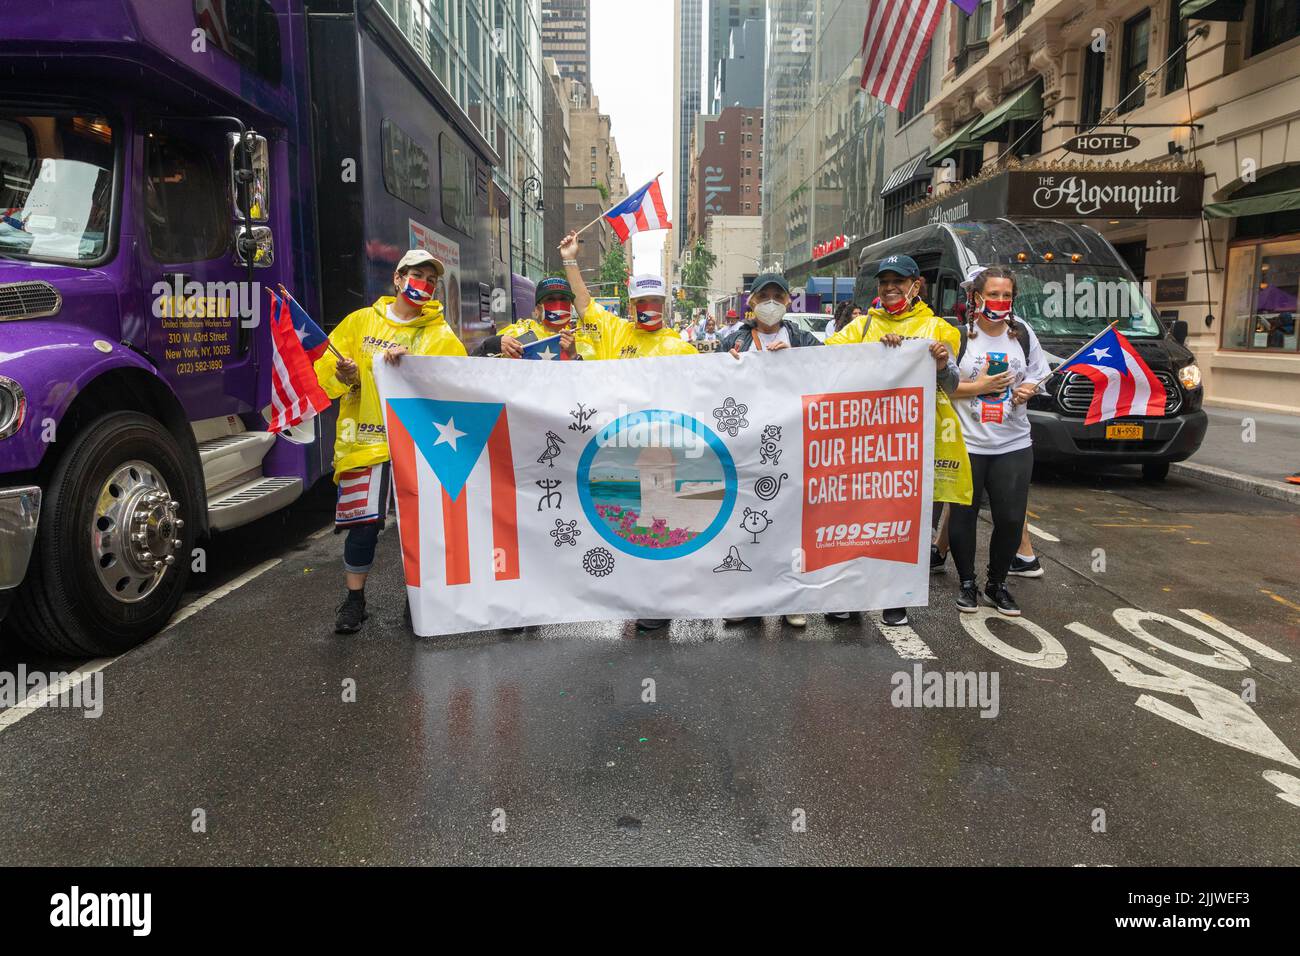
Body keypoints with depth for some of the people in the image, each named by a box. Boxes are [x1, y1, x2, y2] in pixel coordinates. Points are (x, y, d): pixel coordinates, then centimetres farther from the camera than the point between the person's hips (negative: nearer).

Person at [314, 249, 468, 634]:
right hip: (365, 438, 0)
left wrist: (412, 361, -22)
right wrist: (346, 377, -10)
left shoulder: (440, 335, 7)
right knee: (364, 520, -3)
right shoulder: (361, 321, 11)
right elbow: (327, 368, 12)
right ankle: (354, 599, 15)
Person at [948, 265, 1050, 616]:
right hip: (966, 443, -3)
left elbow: (1037, 373, 17)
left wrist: (1027, 390, -4)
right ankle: (967, 583, 24)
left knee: (1011, 518, 5)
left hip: (1013, 444, 4)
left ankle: (997, 582, 25)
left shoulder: (1022, 333, 8)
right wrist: (978, 386, -17)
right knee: (963, 516, 5)